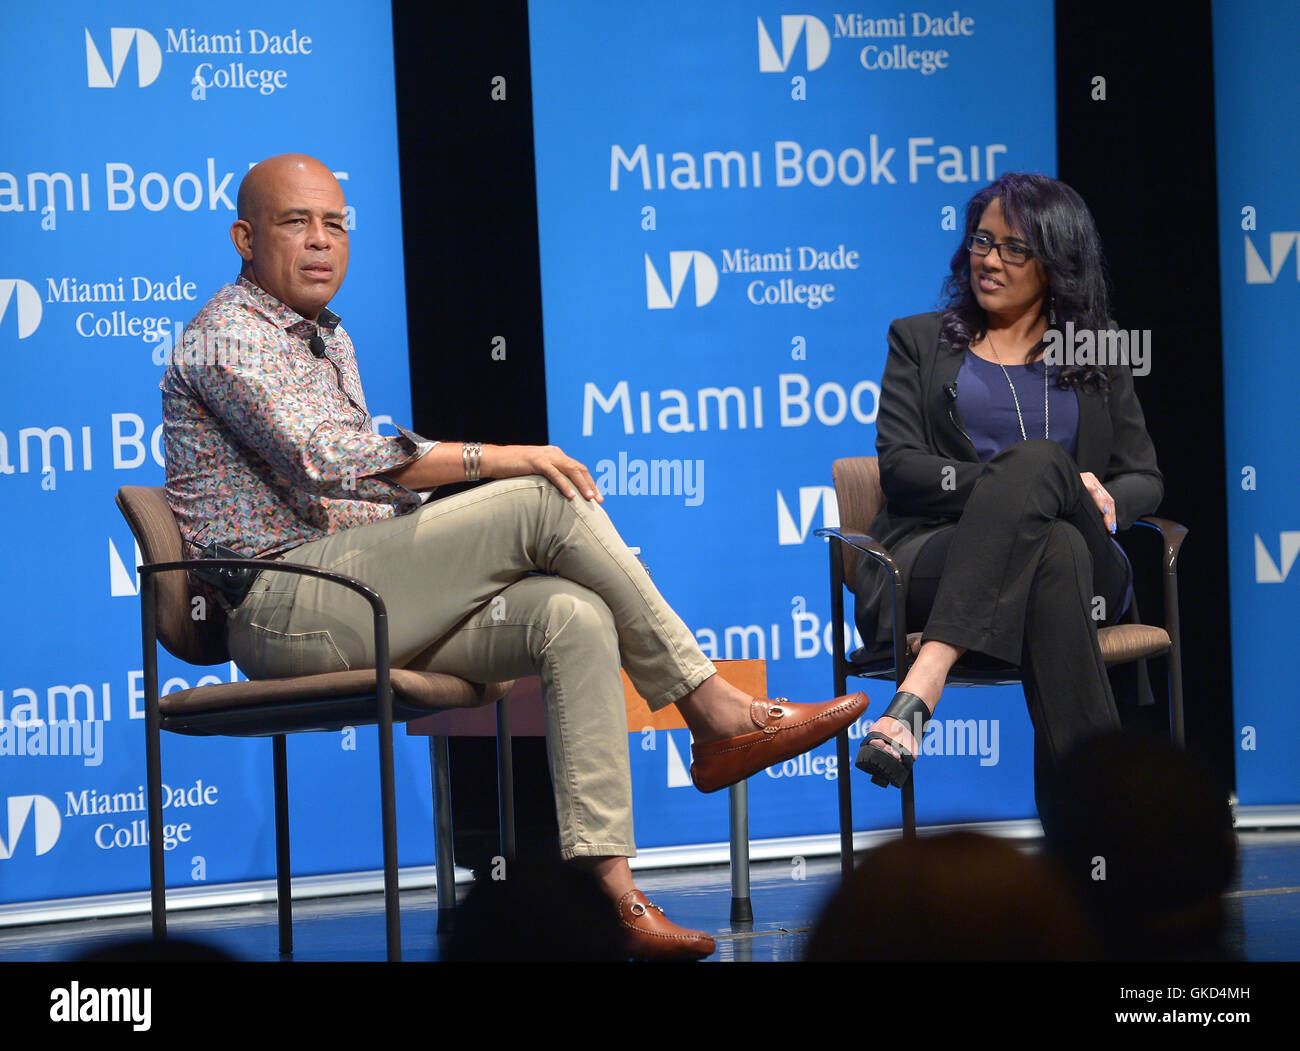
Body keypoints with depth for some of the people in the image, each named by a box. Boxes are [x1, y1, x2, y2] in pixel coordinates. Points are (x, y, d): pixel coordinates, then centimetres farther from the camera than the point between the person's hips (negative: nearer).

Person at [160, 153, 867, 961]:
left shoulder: (327, 338, 25)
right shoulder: (229, 338, -5)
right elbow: (328, 463, -20)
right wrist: (490, 460, -20)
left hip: (370, 606, 9)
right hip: (286, 610, -9)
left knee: (576, 617, -18)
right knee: (547, 498, -20)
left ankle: (606, 891, -25)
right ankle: (716, 712, -13)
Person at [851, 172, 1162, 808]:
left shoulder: (1098, 353, 23)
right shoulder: (920, 341, 19)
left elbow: (1144, 479, 18)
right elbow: (899, 468, 4)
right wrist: (1024, 487, -11)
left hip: (1085, 567, 1)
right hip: (934, 558, -1)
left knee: (1035, 461, -36)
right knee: (1049, 520, -37)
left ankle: (916, 698, -49)